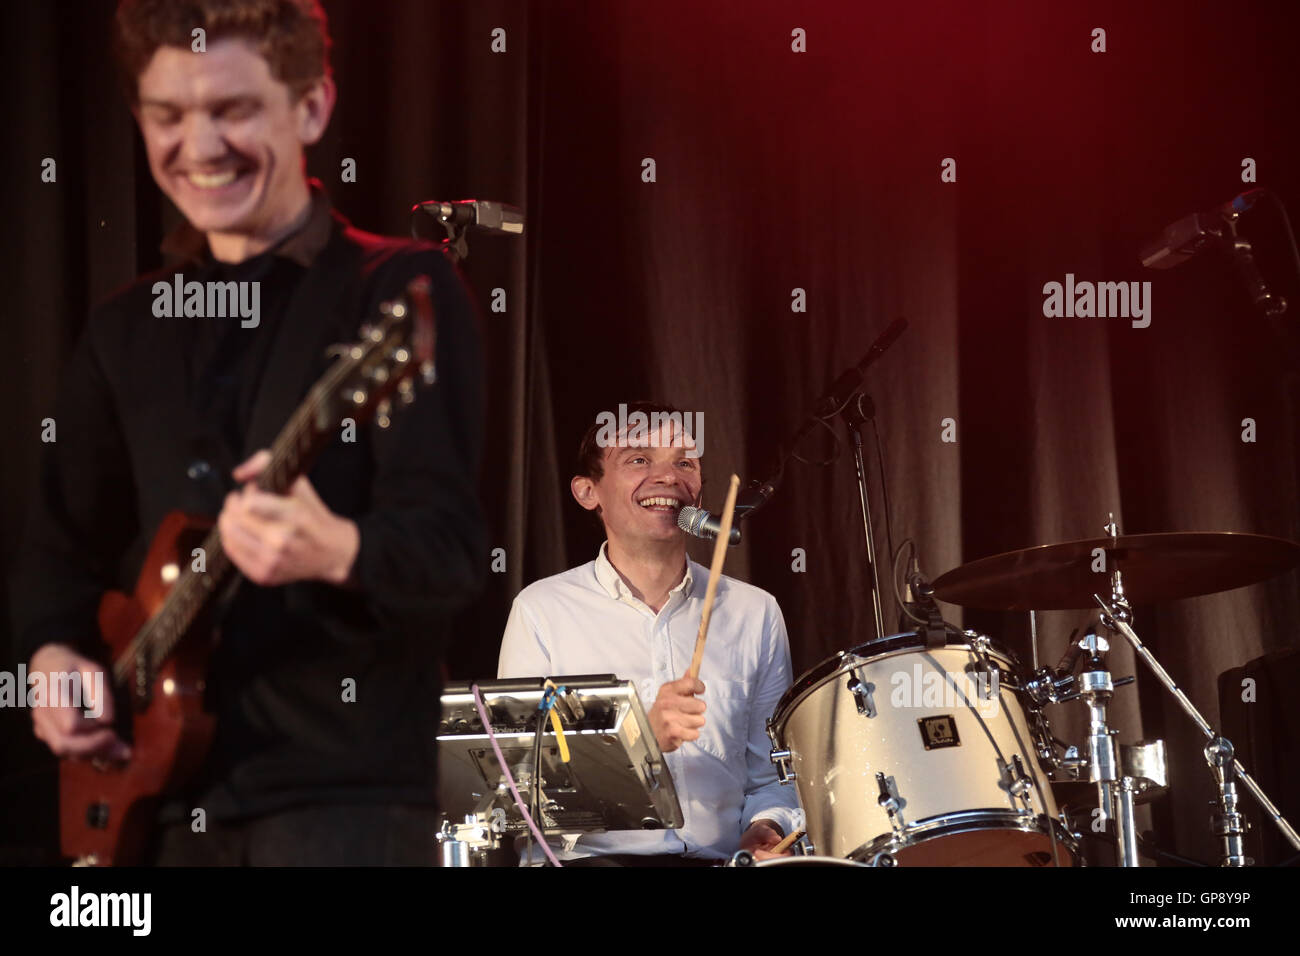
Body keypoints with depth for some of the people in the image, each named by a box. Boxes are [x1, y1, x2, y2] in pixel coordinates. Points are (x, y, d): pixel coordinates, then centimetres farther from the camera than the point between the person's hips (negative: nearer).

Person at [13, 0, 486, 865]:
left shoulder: (401, 291, -5)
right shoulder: (124, 332, 13)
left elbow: (450, 548, -14)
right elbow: (66, 544, 22)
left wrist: (336, 551, -34)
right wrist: (53, 654, 2)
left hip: (344, 792, -6)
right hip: (159, 797, 6)